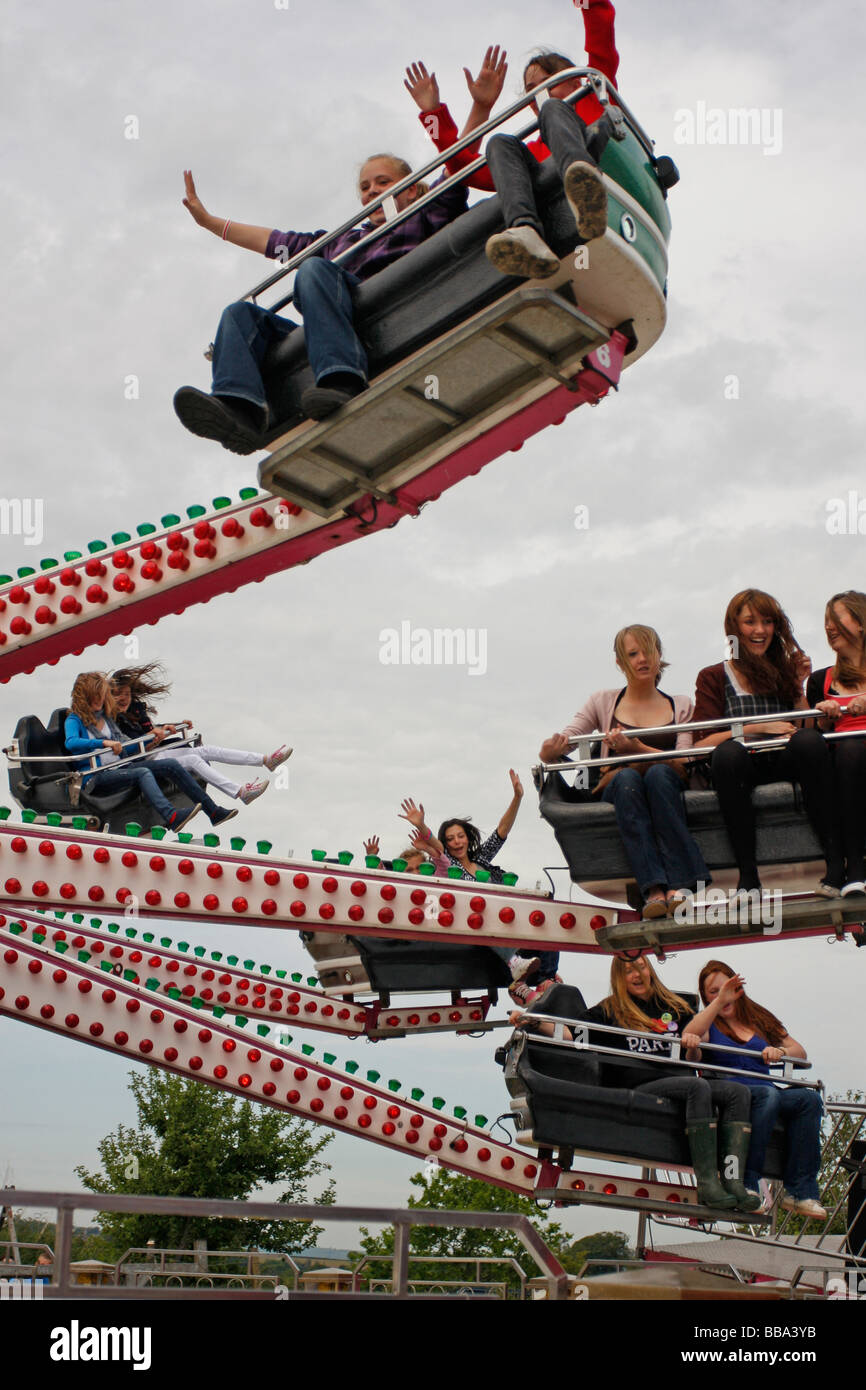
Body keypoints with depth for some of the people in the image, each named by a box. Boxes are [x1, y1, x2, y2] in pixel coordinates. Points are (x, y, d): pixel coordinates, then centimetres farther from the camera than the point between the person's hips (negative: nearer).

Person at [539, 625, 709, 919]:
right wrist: (551, 750, -15)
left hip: (668, 794, 0)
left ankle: (680, 884, -44)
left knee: (658, 774, -34)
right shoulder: (604, 702, 17)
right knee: (627, 777, -35)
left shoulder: (681, 705, 16)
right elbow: (550, 752, 11)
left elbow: (683, 766, 0)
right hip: (618, 794, 0)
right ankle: (653, 889, -49)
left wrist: (638, 748, -16)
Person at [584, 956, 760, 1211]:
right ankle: (707, 1183, -41)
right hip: (639, 1087, -5)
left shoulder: (673, 1006, 29)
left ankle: (732, 1180, -36)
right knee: (698, 1087, -34)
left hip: (677, 1079, 5)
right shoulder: (608, 1010, 16)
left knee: (738, 1092, -21)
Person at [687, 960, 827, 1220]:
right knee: (768, 1094, -35)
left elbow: (800, 1051, 21)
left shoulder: (760, 1018, 24)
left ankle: (800, 1191, -26)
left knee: (809, 1098, -25)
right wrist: (719, 1001, -18)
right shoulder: (709, 1023, 13)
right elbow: (690, 1036, -13)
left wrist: (780, 1051, -1)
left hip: (767, 1094, 4)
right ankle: (746, 1182, -35)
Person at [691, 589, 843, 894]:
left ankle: (836, 861, -35)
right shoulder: (713, 677, 10)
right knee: (728, 752, -37)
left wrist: (798, 686, 4)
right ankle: (748, 876, -34)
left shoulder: (785, 670, 21)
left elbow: (807, 728, 12)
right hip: (743, 766, -2)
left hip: (784, 763, 2)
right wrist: (759, 727, -10)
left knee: (810, 740, -32)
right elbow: (702, 744, -4)